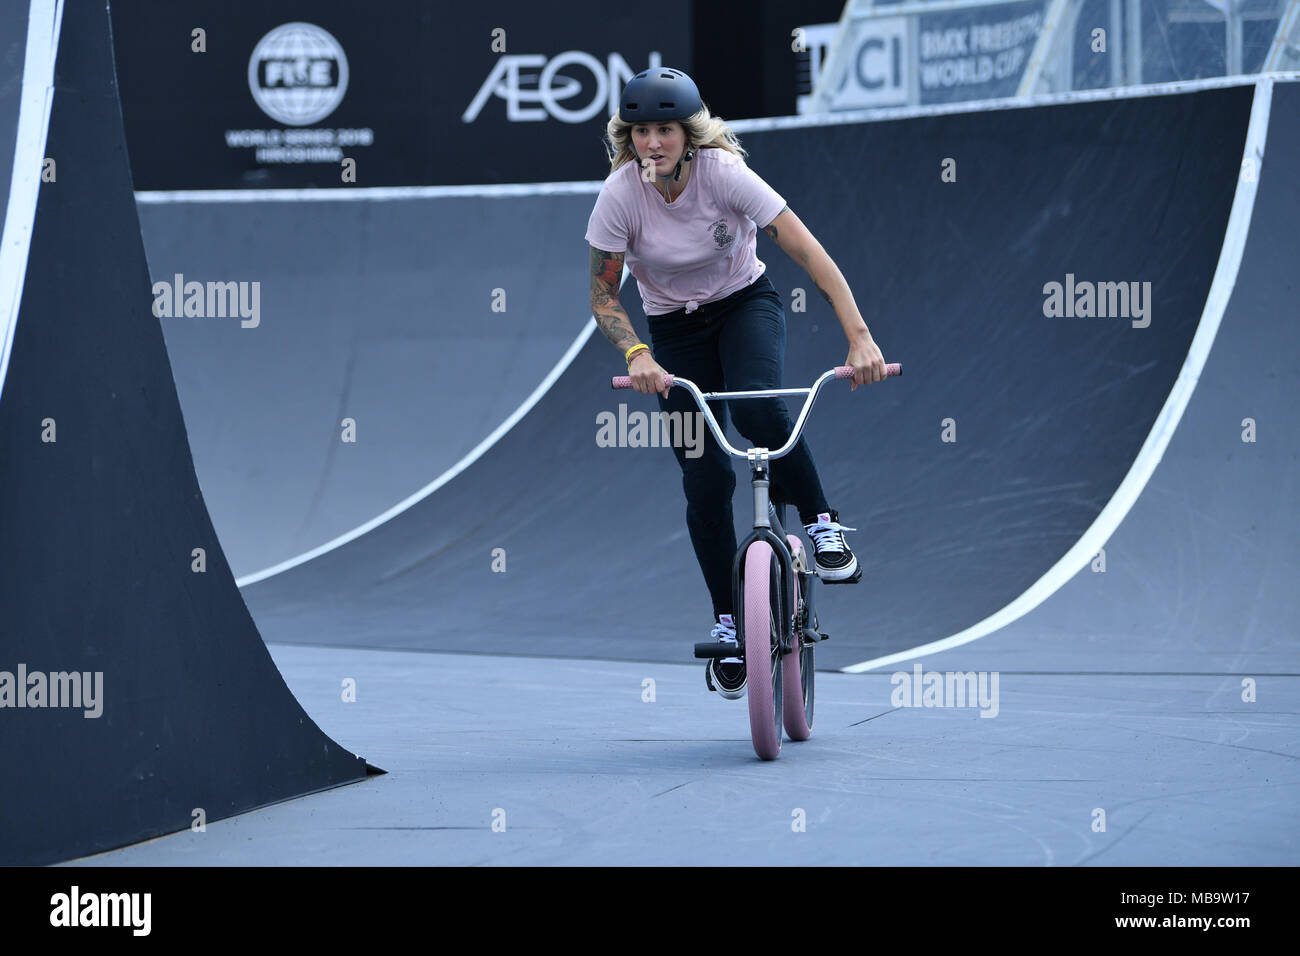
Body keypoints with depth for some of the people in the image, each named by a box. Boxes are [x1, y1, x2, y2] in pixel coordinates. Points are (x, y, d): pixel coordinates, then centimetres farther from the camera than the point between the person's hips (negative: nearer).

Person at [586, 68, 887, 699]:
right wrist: (636, 354, -32)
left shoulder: (723, 173, -25)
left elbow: (808, 252, -28)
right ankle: (727, 624, 10)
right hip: (675, 328, 2)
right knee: (705, 481, -6)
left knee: (758, 408, -33)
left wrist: (859, 336, -37)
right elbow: (603, 296, -12)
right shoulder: (620, 194, -21)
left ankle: (821, 522, -9)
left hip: (746, 304, -1)